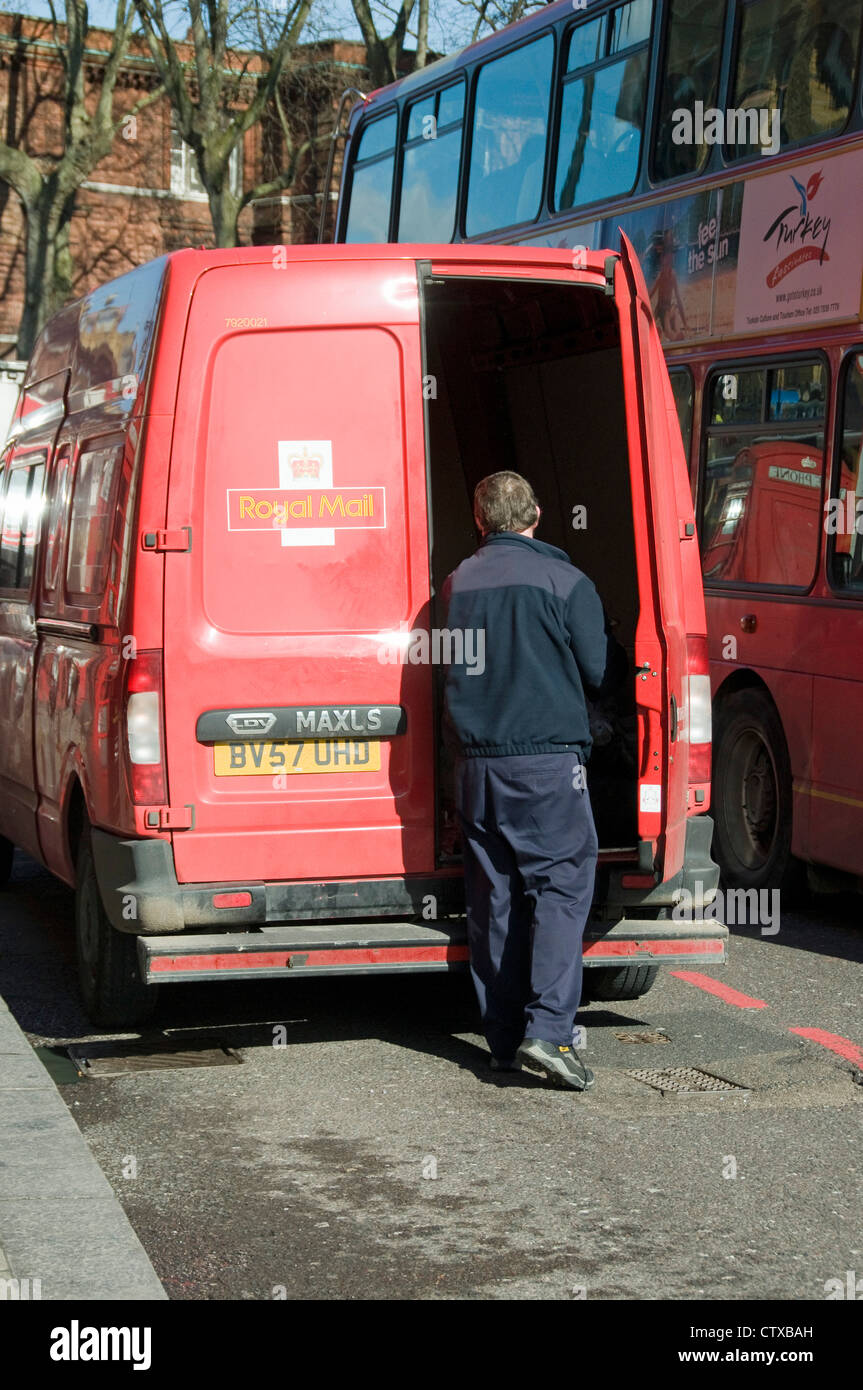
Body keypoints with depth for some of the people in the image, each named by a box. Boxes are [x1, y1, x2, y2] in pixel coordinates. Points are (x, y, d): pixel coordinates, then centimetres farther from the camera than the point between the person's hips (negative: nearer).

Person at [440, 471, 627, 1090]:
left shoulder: (457, 584, 9)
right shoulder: (565, 582, -5)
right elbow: (603, 675, -1)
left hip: (476, 763, 5)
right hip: (548, 760, -5)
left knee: (494, 897, 9)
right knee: (561, 885, -2)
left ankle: (504, 1039, 11)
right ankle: (548, 1029, -15)